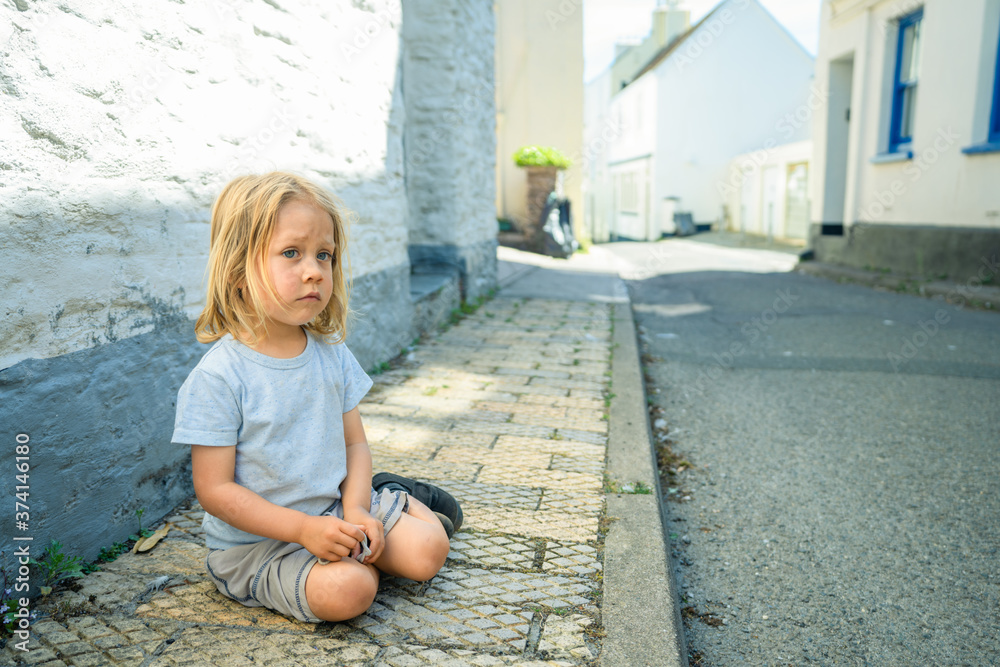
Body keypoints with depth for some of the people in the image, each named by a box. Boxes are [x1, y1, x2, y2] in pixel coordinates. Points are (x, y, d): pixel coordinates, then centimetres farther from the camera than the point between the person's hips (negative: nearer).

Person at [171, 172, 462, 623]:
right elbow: (214, 490, -17)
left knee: (428, 550, -6)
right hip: (255, 540, -4)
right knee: (348, 588, -28)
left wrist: (355, 510, -15)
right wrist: (304, 528, -24)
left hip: (334, 510, 5)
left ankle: (394, 499, 22)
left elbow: (354, 442, 3)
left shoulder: (332, 354, -3)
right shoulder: (218, 377, -20)